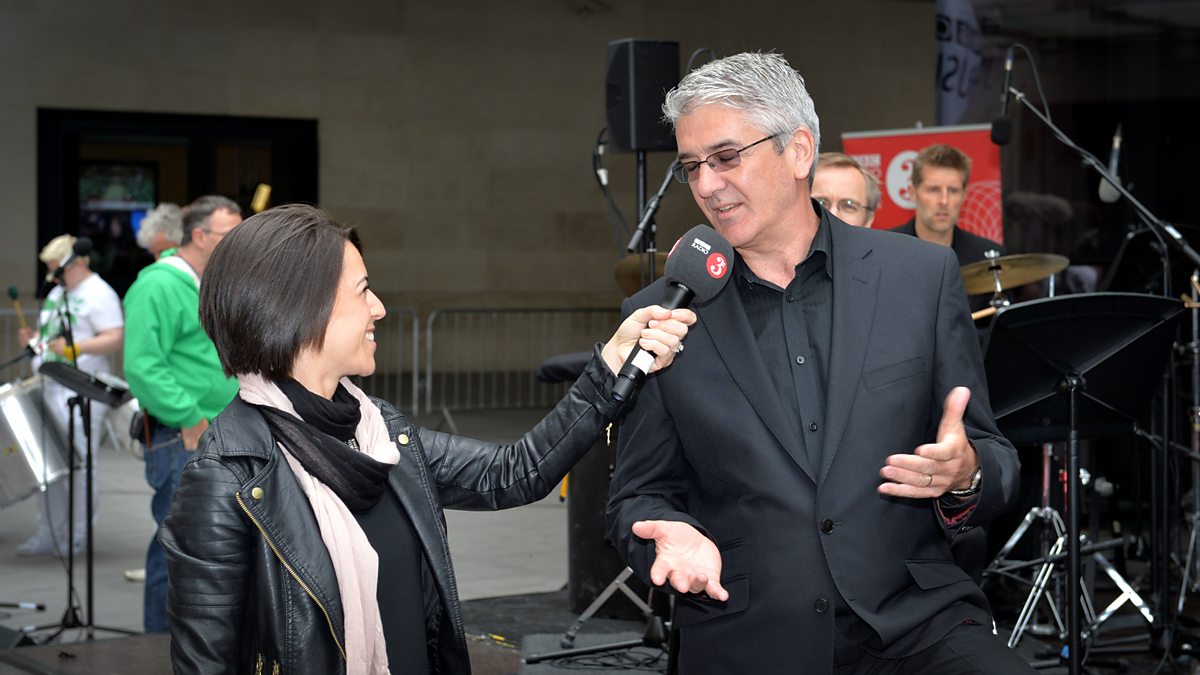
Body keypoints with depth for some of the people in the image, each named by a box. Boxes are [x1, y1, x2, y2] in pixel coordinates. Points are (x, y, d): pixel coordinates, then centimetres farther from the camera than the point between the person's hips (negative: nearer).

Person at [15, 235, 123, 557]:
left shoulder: (98, 294, -8)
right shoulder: (57, 293, 20)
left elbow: (115, 338, -17)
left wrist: (77, 347, -28)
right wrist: (35, 339, 8)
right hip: (49, 390, 9)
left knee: (81, 466, -4)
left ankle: (78, 538, 2)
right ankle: (49, 534, 15)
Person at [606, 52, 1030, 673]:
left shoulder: (922, 275, 4)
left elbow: (993, 459, 7)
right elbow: (638, 495, 9)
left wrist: (965, 478, -15)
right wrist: (671, 535, -12)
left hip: (913, 624, -2)